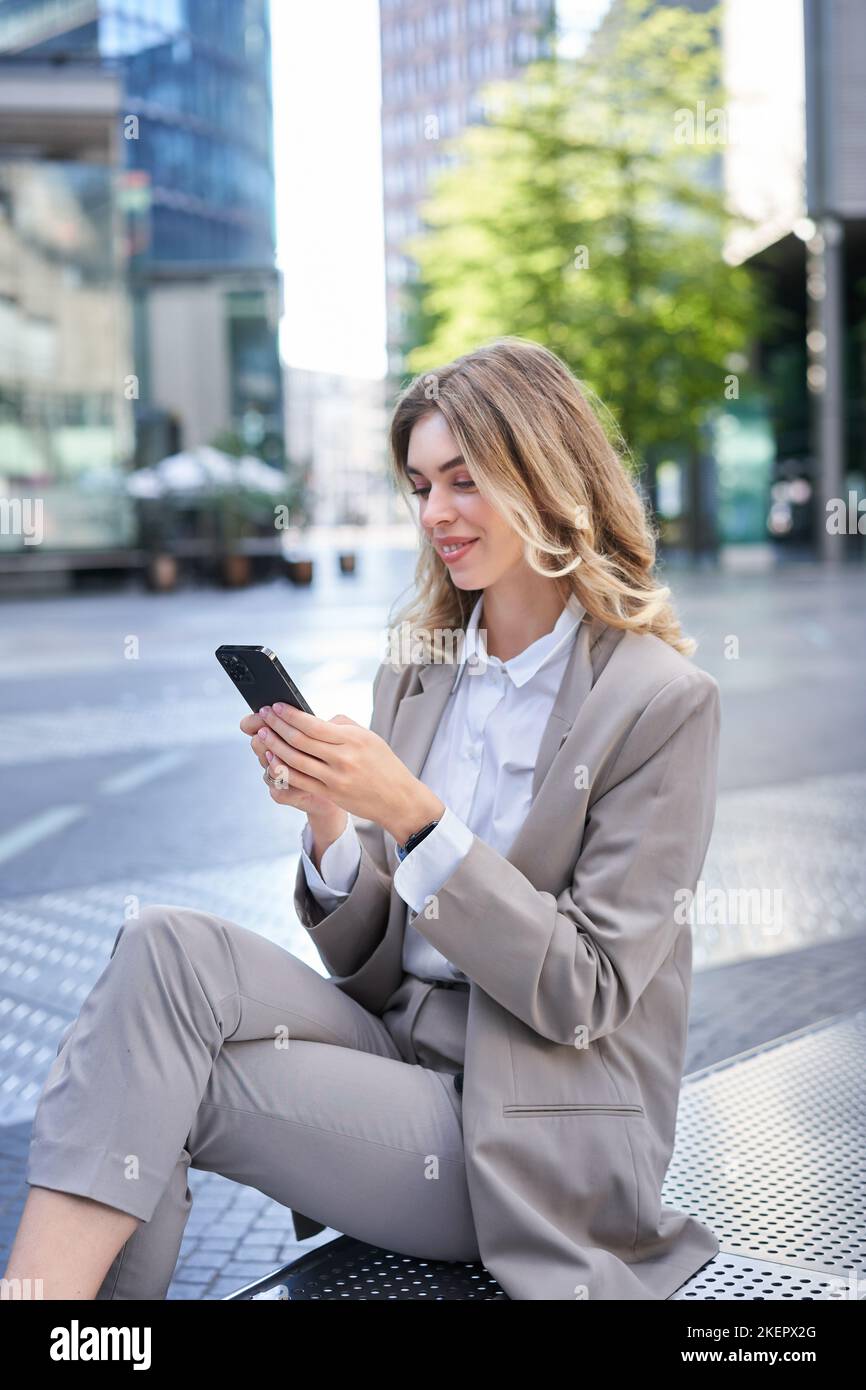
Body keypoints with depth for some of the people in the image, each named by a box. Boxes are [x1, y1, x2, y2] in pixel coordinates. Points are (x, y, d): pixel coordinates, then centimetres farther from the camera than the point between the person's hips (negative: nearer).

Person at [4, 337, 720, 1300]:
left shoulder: (662, 700, -9)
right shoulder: (415, 668, 9)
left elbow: (586, 995, -13)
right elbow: (364, 952, 9)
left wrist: (417, 816, -22)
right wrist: (328, 818, -12)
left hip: (525, 1140, -5)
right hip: (390, 1036, 6)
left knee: (160, 1085, -23)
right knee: (172, 945, -23)